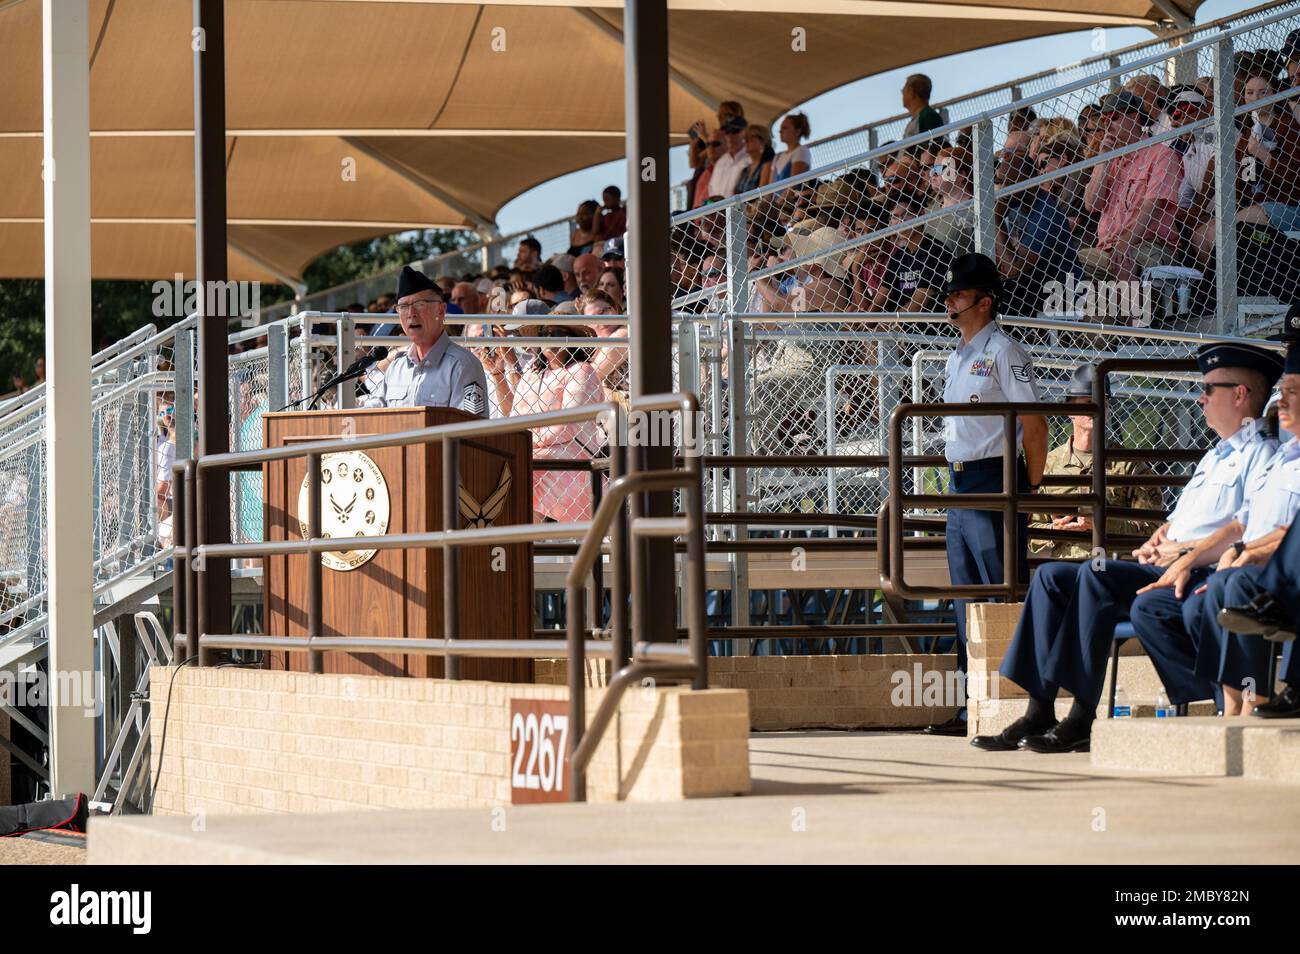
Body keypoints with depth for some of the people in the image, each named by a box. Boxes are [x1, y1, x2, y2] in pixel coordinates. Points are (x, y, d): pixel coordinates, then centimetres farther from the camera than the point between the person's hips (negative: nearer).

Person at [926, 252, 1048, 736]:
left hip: (994, 483, -9)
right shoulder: (957, 357, 18)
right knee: (967, 600, 10)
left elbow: (1034, 423, -12)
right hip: (959, 484, 9)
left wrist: (1031, 488, -11)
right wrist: (957, 477, 17)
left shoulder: (1003, 351, -9)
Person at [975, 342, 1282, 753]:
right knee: (1051, 576, -2)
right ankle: (1038, 714, -13)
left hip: (1200, 579, -10)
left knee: (1097, 574, -30)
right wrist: (1159, 539, 9)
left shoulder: (1261, 455, -3)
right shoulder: (1215, 456, 28)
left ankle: (1081, 720, -30)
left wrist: (1184, 550, -16)